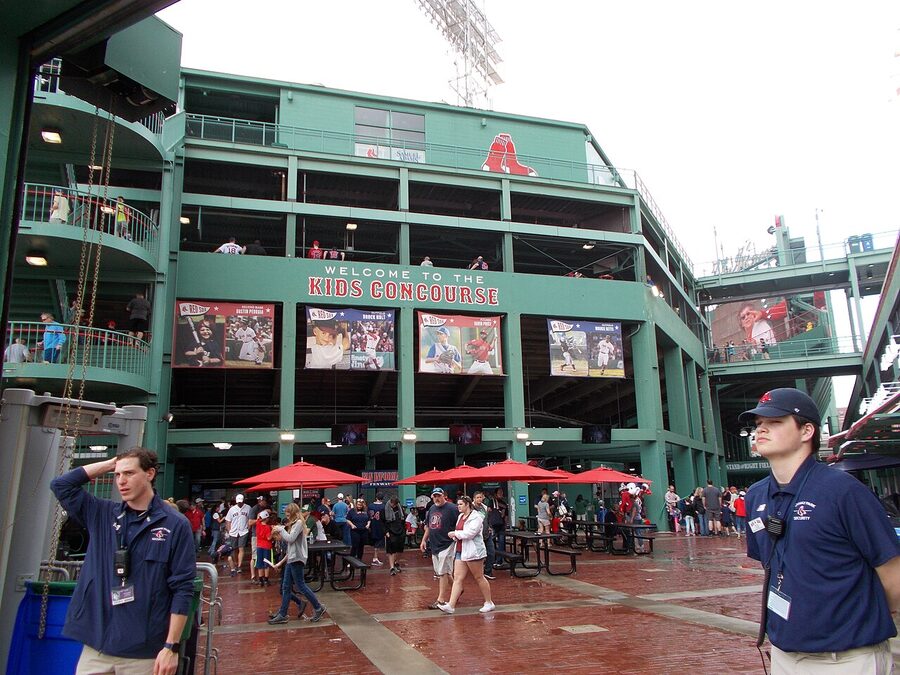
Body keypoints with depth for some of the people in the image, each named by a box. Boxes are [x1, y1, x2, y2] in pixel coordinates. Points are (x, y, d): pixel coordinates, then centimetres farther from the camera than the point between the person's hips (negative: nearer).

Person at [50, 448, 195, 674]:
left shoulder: (175, 525, -8)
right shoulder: (102, 514, 7)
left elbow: (182, 589, -8)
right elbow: (61, 484, 4)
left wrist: (171, 647, -12)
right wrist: (109, 464, 0)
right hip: (95, 647, 4)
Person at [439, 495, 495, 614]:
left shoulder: (476, 517, -12)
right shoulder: (460, 516, 15)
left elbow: (470, 533, -23)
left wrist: (455, 534, -12)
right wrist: (455, 536, -1)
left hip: (473, 551, -8)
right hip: (460, 551, 8)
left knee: (479, 577, 3)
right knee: (457, 578, 1)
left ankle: (489, 603, 17)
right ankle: (451, 605, -2)